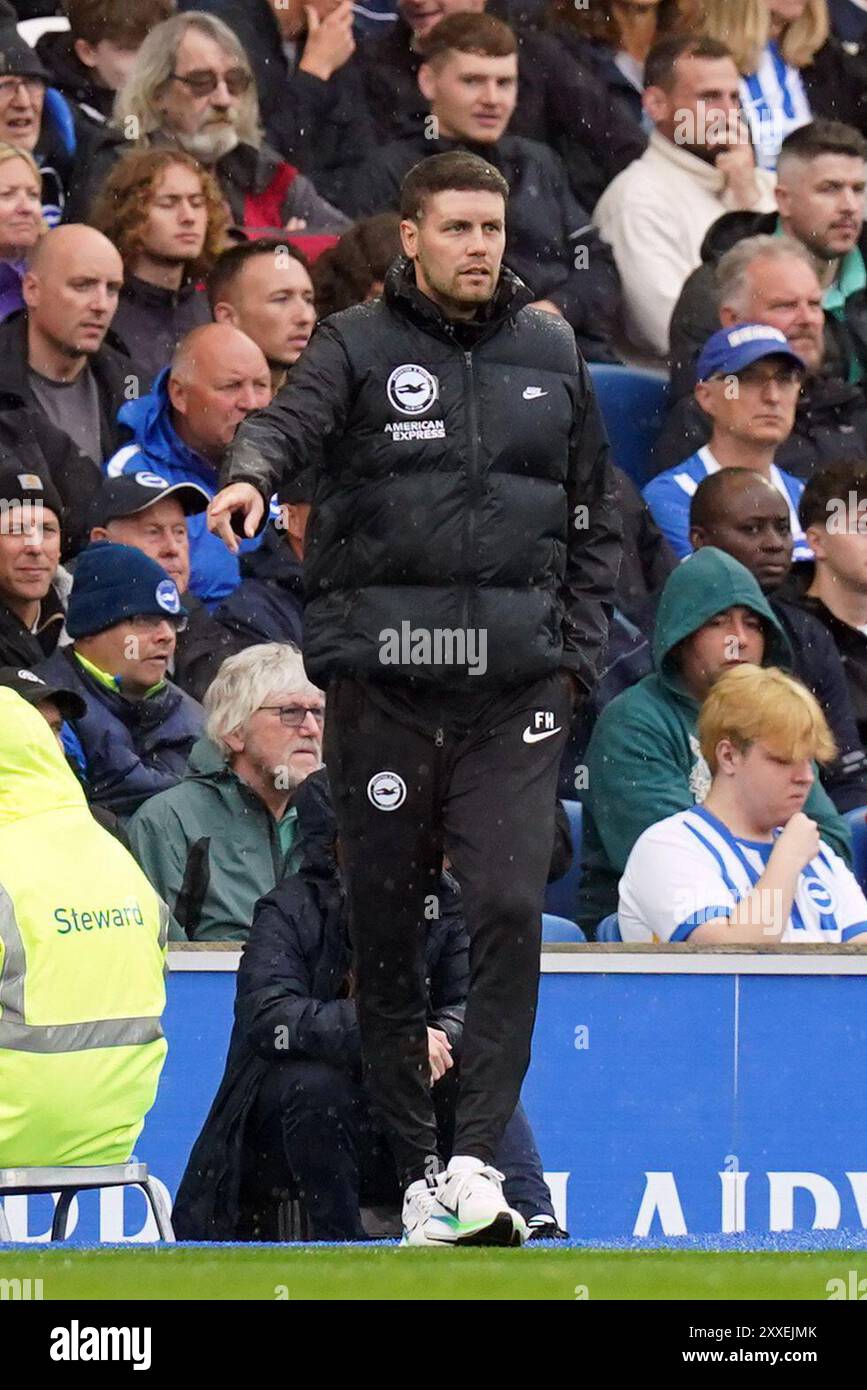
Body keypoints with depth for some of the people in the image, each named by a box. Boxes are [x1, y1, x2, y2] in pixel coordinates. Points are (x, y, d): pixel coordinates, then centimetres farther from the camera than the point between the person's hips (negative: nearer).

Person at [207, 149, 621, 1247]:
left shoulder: (549, 354, 12)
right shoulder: (360, 345, 2)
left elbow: (595, 517, 19)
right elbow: (291, 417, -18)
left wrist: (574, 651, 9)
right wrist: (251, 472, -40)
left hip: (513, 699, 1)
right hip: (380, 689, -1)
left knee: (510, 911, -14)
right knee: (386, 933, 4)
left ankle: (475, 1157, -13)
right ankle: (415, 1172, 13)